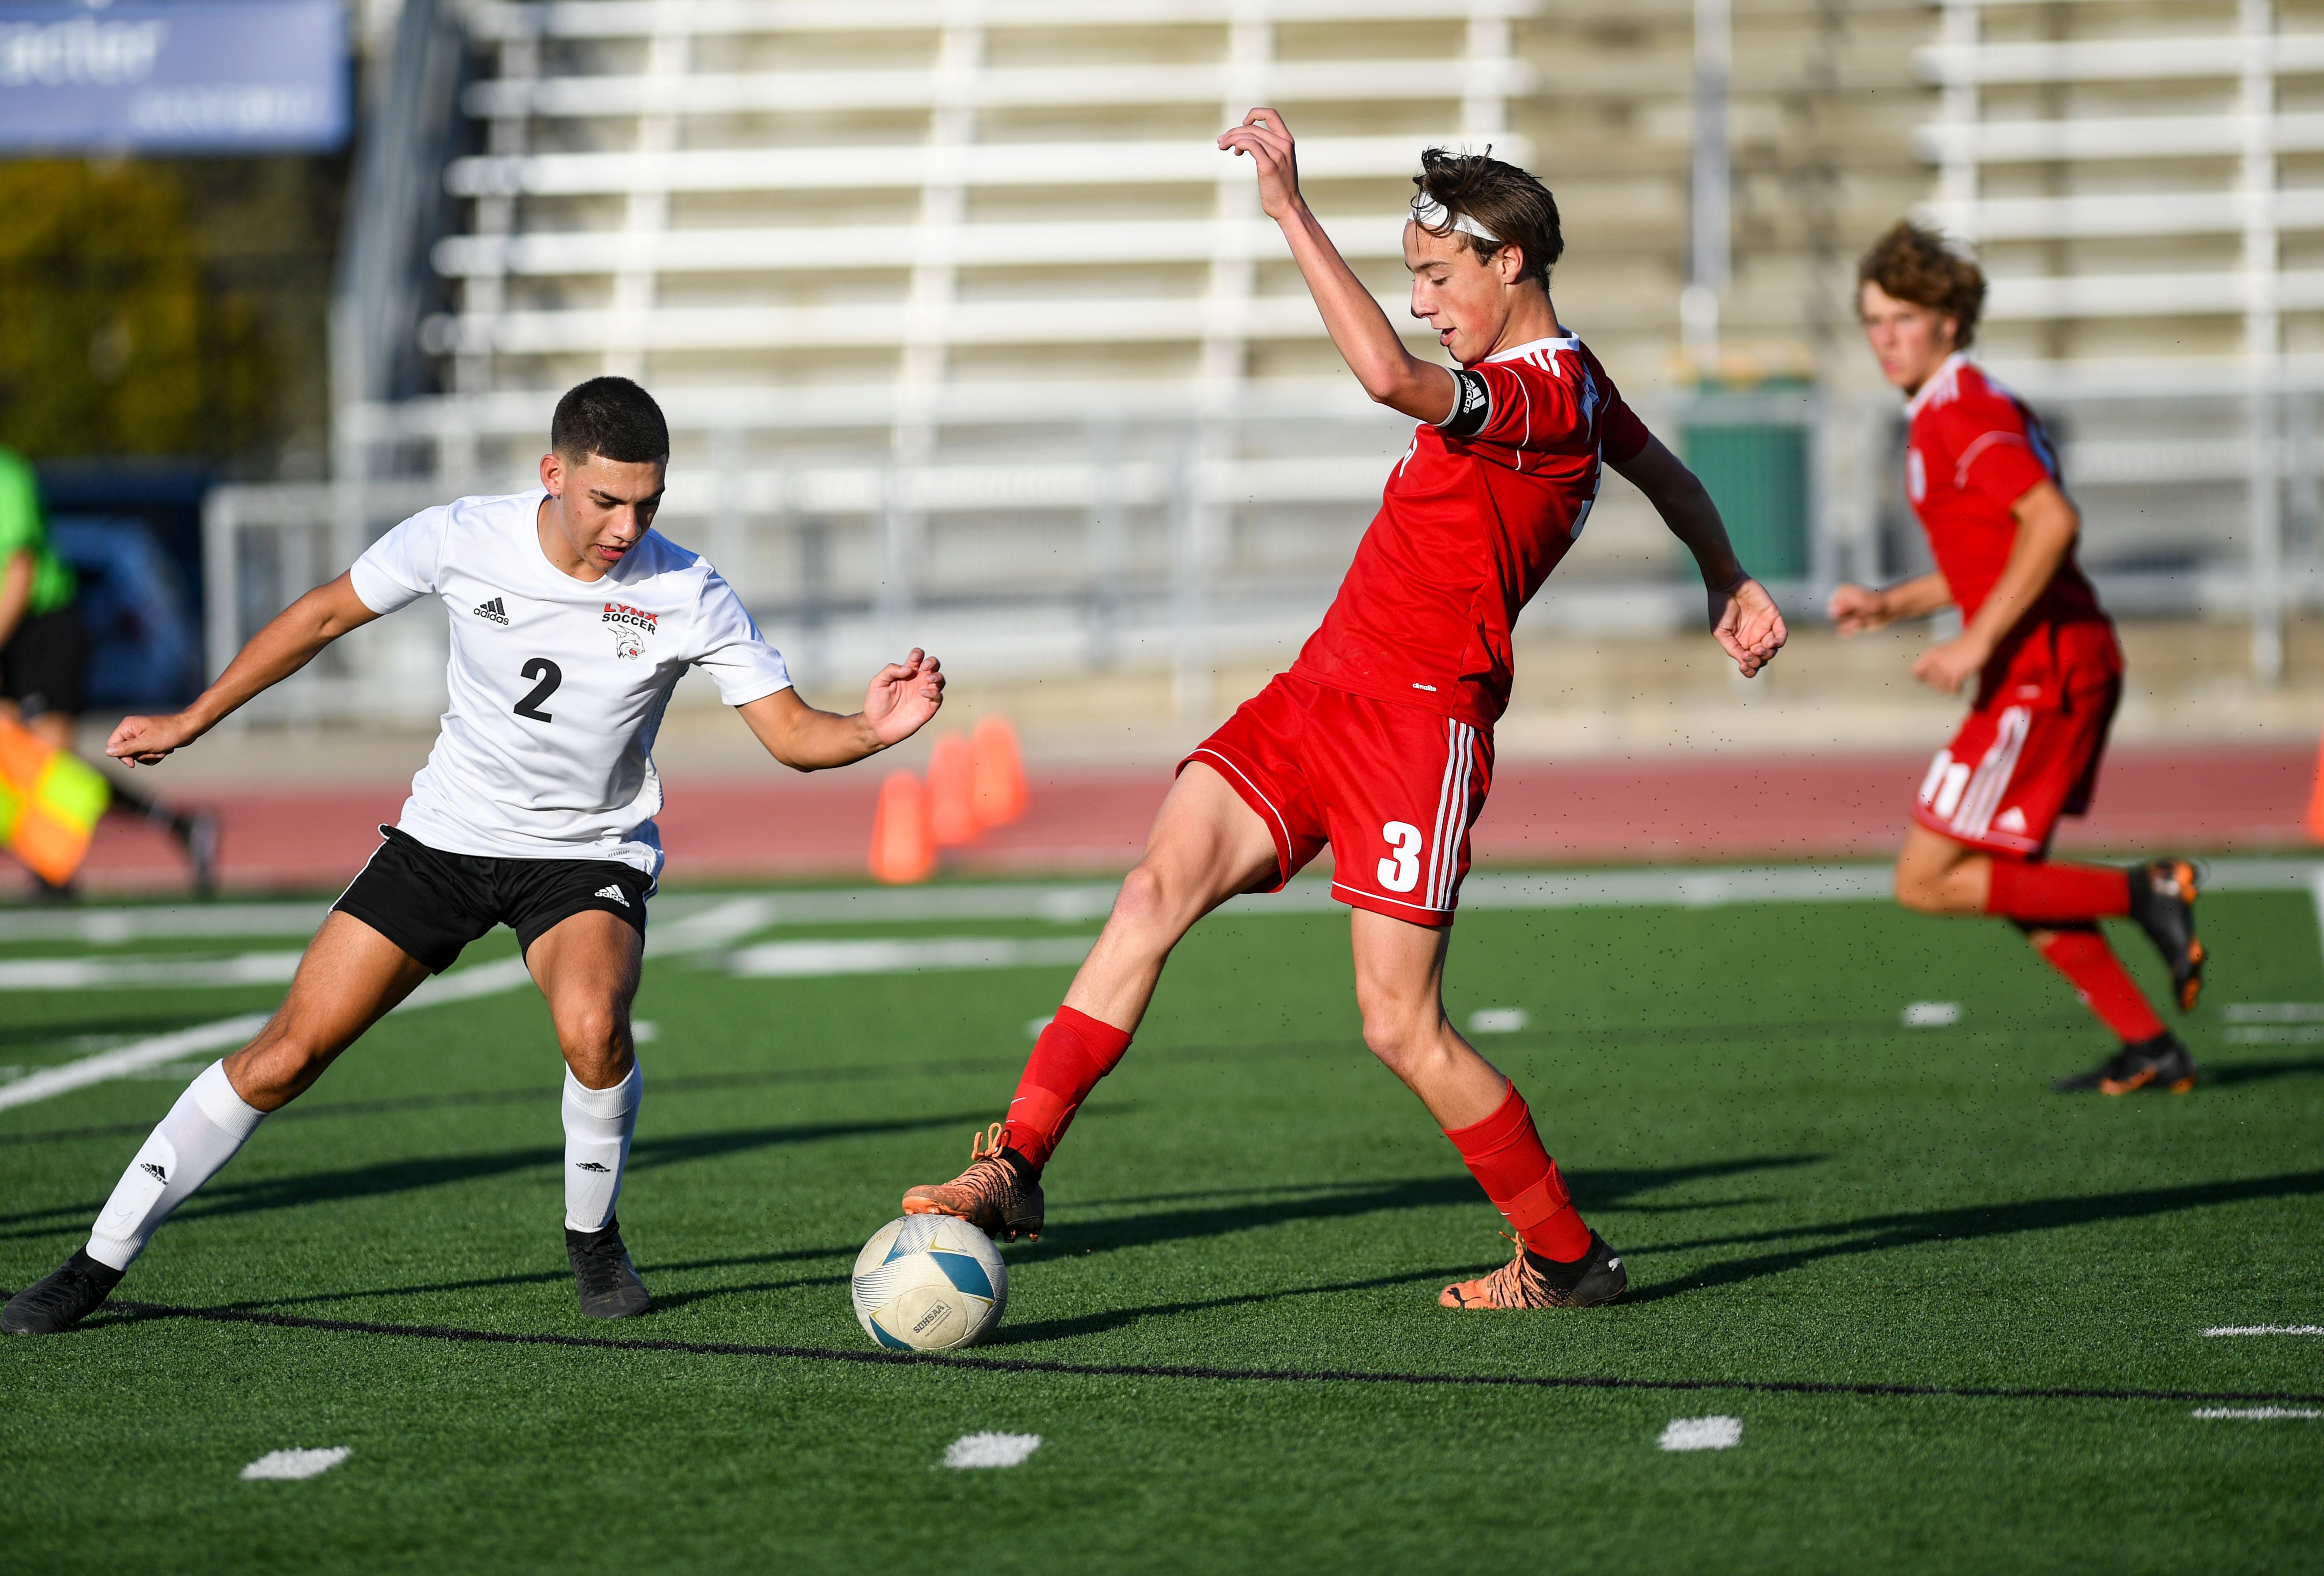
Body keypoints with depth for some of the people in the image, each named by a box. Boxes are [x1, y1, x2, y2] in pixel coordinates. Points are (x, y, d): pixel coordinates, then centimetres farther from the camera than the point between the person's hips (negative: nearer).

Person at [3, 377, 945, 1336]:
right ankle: (100, 1263, 6)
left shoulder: (687, 596, -18)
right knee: (289, 1052, -5)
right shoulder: (460, 539, -14)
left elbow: (793, 734, -16)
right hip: (447, 833, 2)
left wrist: (872, 731, -38)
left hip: (589, 855, -1)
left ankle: (592, 1239, -4)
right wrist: (190, 722, 9)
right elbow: (324, 616, 2)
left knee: (592, 1029, -33)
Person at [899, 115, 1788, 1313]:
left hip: (1418, 721, -9)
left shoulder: (1542, 392, -17)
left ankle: (1568, 1261, 12)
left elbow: (1388, 374, -36)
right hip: (1317, 695, 9)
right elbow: (1665, 473, 33)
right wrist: (1729, 586, 48)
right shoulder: (1571, 381, 16)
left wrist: (1291, 212, -32)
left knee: (1400, 1029, -6)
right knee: (1156, 891, -9)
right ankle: (1015, 1167, -14)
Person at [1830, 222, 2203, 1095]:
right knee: (2009, 879, 16)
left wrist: (1977, 643, -24)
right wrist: (1889, 604, 16)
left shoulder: (1961, 412, -13)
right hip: (2068, 661, 10)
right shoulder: (1955, 410, 18)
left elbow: (2053, 522, -27)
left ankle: (2146, 894, -6)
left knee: (1926, 882, -7)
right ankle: (2150, 1050, 16)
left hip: (2044, 669, -10)